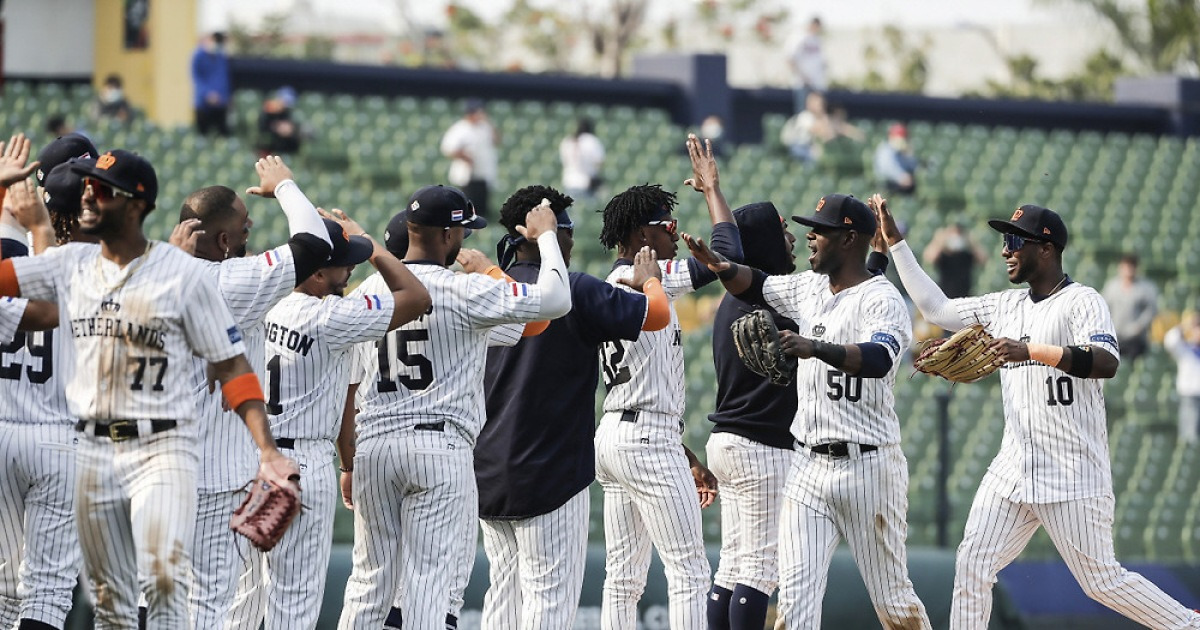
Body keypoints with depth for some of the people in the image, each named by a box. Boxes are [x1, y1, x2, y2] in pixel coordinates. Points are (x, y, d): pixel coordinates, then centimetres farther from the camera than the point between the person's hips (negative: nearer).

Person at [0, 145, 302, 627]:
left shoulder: (182, 273, -6)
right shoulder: (72, 264, 8)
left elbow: (231, 365, -6)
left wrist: (267, 451, -16)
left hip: (161, 447, -5)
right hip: (92, 450, 5)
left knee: (164, 578, -22)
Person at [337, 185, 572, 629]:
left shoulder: (367, 291, 7)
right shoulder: (465, 291, -9)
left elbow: (344, 388, 9)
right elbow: (556, 299, -11)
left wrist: (350, 464, 17)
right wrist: (546, 235, 5)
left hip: (373, 443, 5)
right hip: (441, 447, -5)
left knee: (370, 580, 11)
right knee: (430, 577, -2)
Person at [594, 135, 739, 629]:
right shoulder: (644, 277, -11)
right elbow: (729, 254, -17)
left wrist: (687, 459, 22)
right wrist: (711, 188, -3)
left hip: (613, 435, 10)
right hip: (649, 443, -10)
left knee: (623, 579, 8)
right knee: (689, 571, -9)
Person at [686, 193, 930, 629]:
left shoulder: (883, 301, -13)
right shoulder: (809, 289, 11)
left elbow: (877, 360, -31)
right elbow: (753, 286, 22)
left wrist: (816, 347, -46)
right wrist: (719, 265, -1)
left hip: (867, 467, -7)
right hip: (809, 466, 7)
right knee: (796, 594, -4)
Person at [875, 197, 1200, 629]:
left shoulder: (1081, 301, -9)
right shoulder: (1004, 306, 14)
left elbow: (1106, 362, -25)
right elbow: (935, 308, 20)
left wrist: (1031, 351, -33)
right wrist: (894, 241, 16)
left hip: (1073, 477, -7)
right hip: (1012, 472, 7)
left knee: (1102, 581, -3)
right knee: (972, 565, -3)